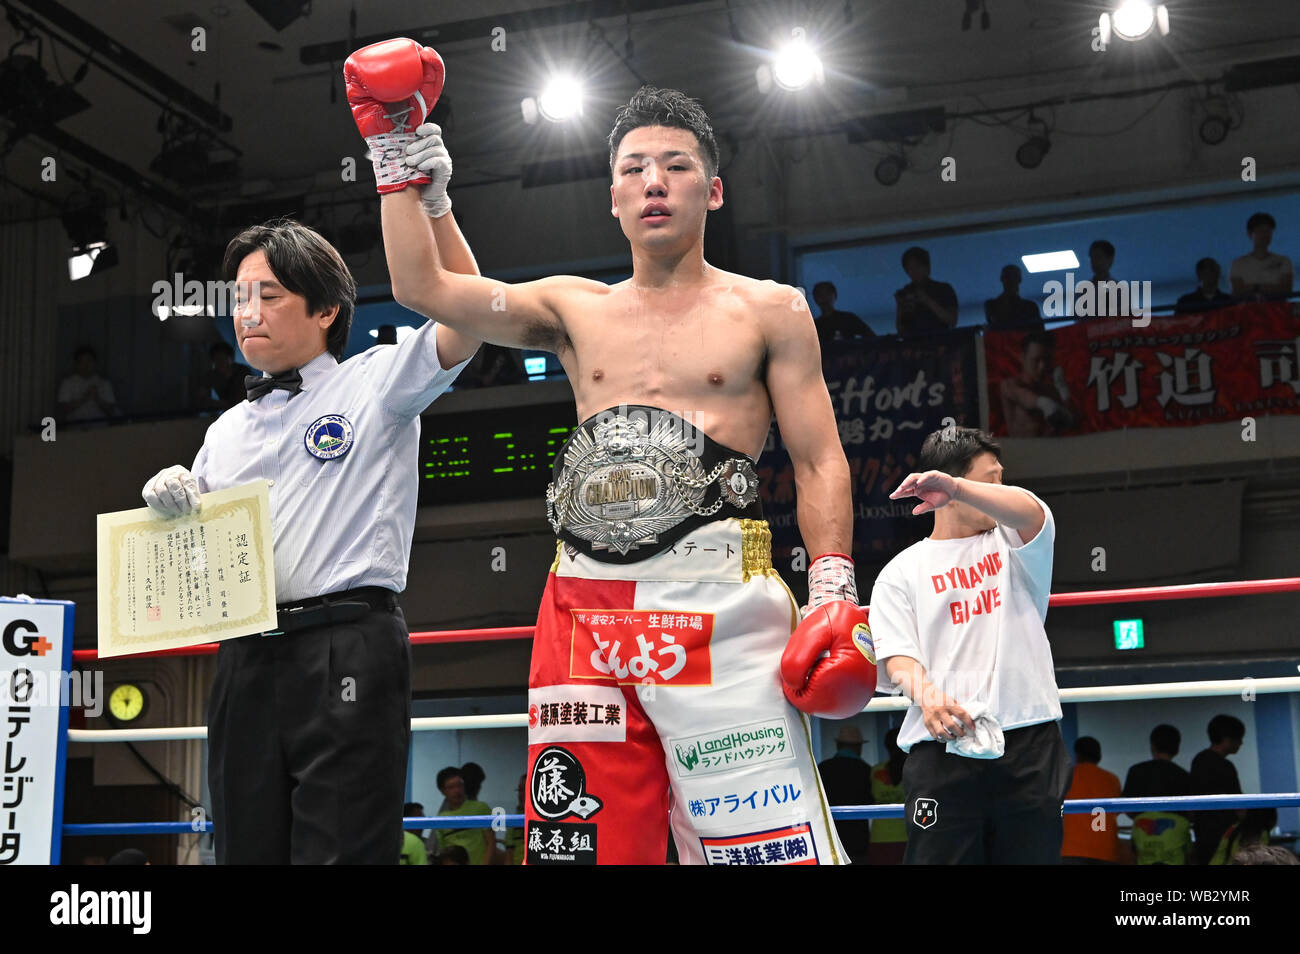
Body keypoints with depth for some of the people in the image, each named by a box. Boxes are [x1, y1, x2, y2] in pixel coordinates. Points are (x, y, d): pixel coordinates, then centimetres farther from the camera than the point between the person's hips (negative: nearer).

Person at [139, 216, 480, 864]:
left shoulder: (373, 385, 5)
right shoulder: (226, 431, 21)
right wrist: (169, 502, 4)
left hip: (348, 654, -6)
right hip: (245, 660, 6)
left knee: (341, 849, -9)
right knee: (246, 850, 8)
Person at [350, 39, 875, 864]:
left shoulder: (769, 311, 10)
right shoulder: (574, 310, 18)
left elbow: (820, 463, 5)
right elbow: (425, 287, 12)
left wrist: (835, 594, -8)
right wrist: (396, 154, 13)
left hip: (719, 604, -3)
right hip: (584, 605, 4)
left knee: (771, 846, -12)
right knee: (582, 842, 2)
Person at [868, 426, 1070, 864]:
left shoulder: (1012, 542, 15)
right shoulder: (901, 572, 11)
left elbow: (1030, 512, -9)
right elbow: (896, 656, 0)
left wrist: (956, 486, -28)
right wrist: (925, 694, -24)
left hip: (1030, 741, 2)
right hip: (942, 747, -2)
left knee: (1034, 853, 0)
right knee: (939, 856, -8)